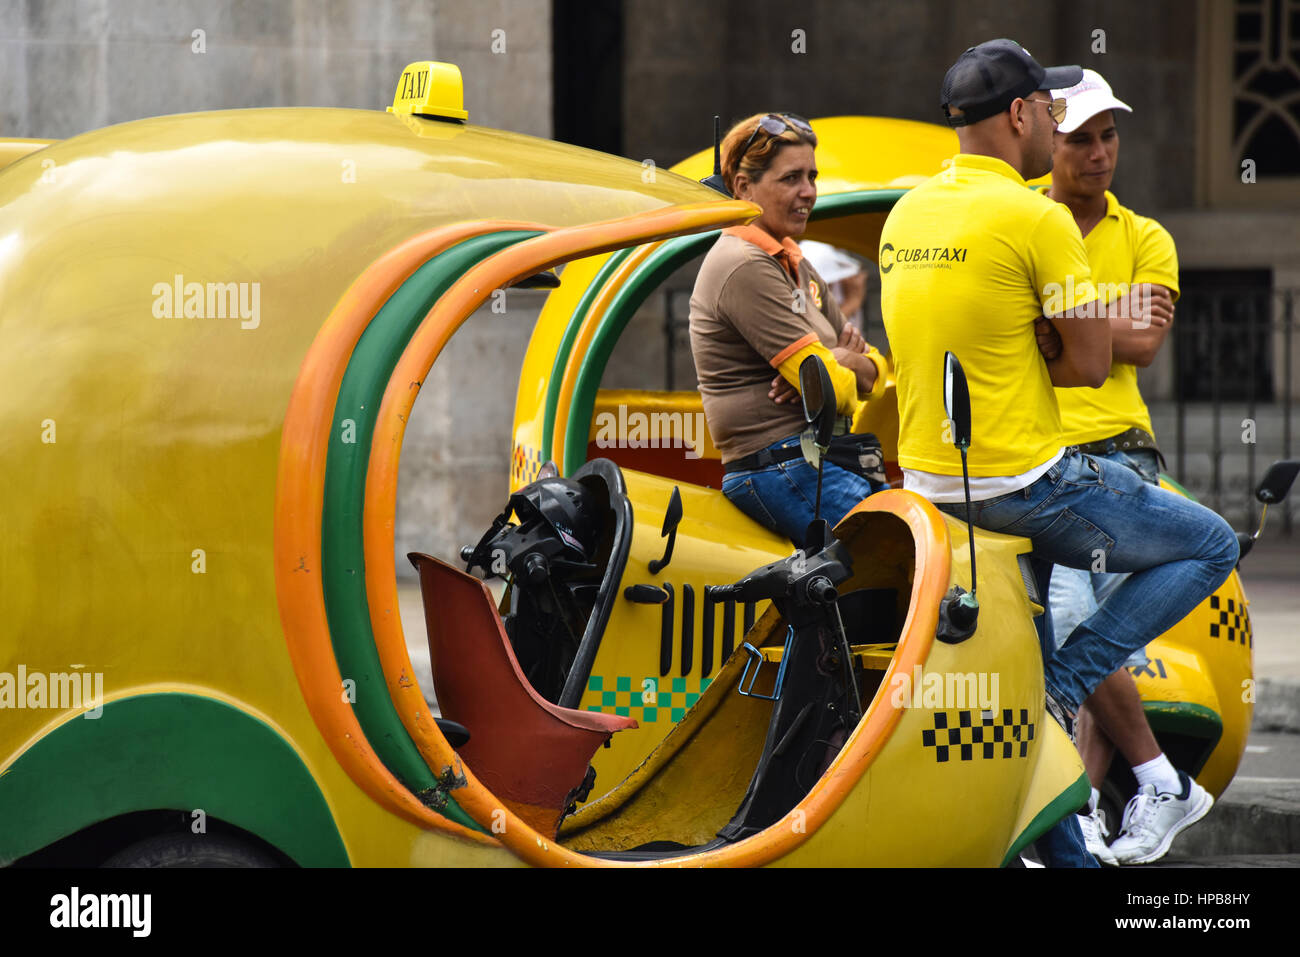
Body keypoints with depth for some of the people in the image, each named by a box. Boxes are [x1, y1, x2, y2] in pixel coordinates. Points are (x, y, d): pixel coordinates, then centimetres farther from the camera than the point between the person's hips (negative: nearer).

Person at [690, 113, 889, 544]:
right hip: (787, 473, -10)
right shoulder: (744, 268, -12)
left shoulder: (792, 262, 19)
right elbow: (835, 389, -16)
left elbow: (874, 372, 19)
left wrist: (841, 362, -4)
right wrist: (842, 363, 7)